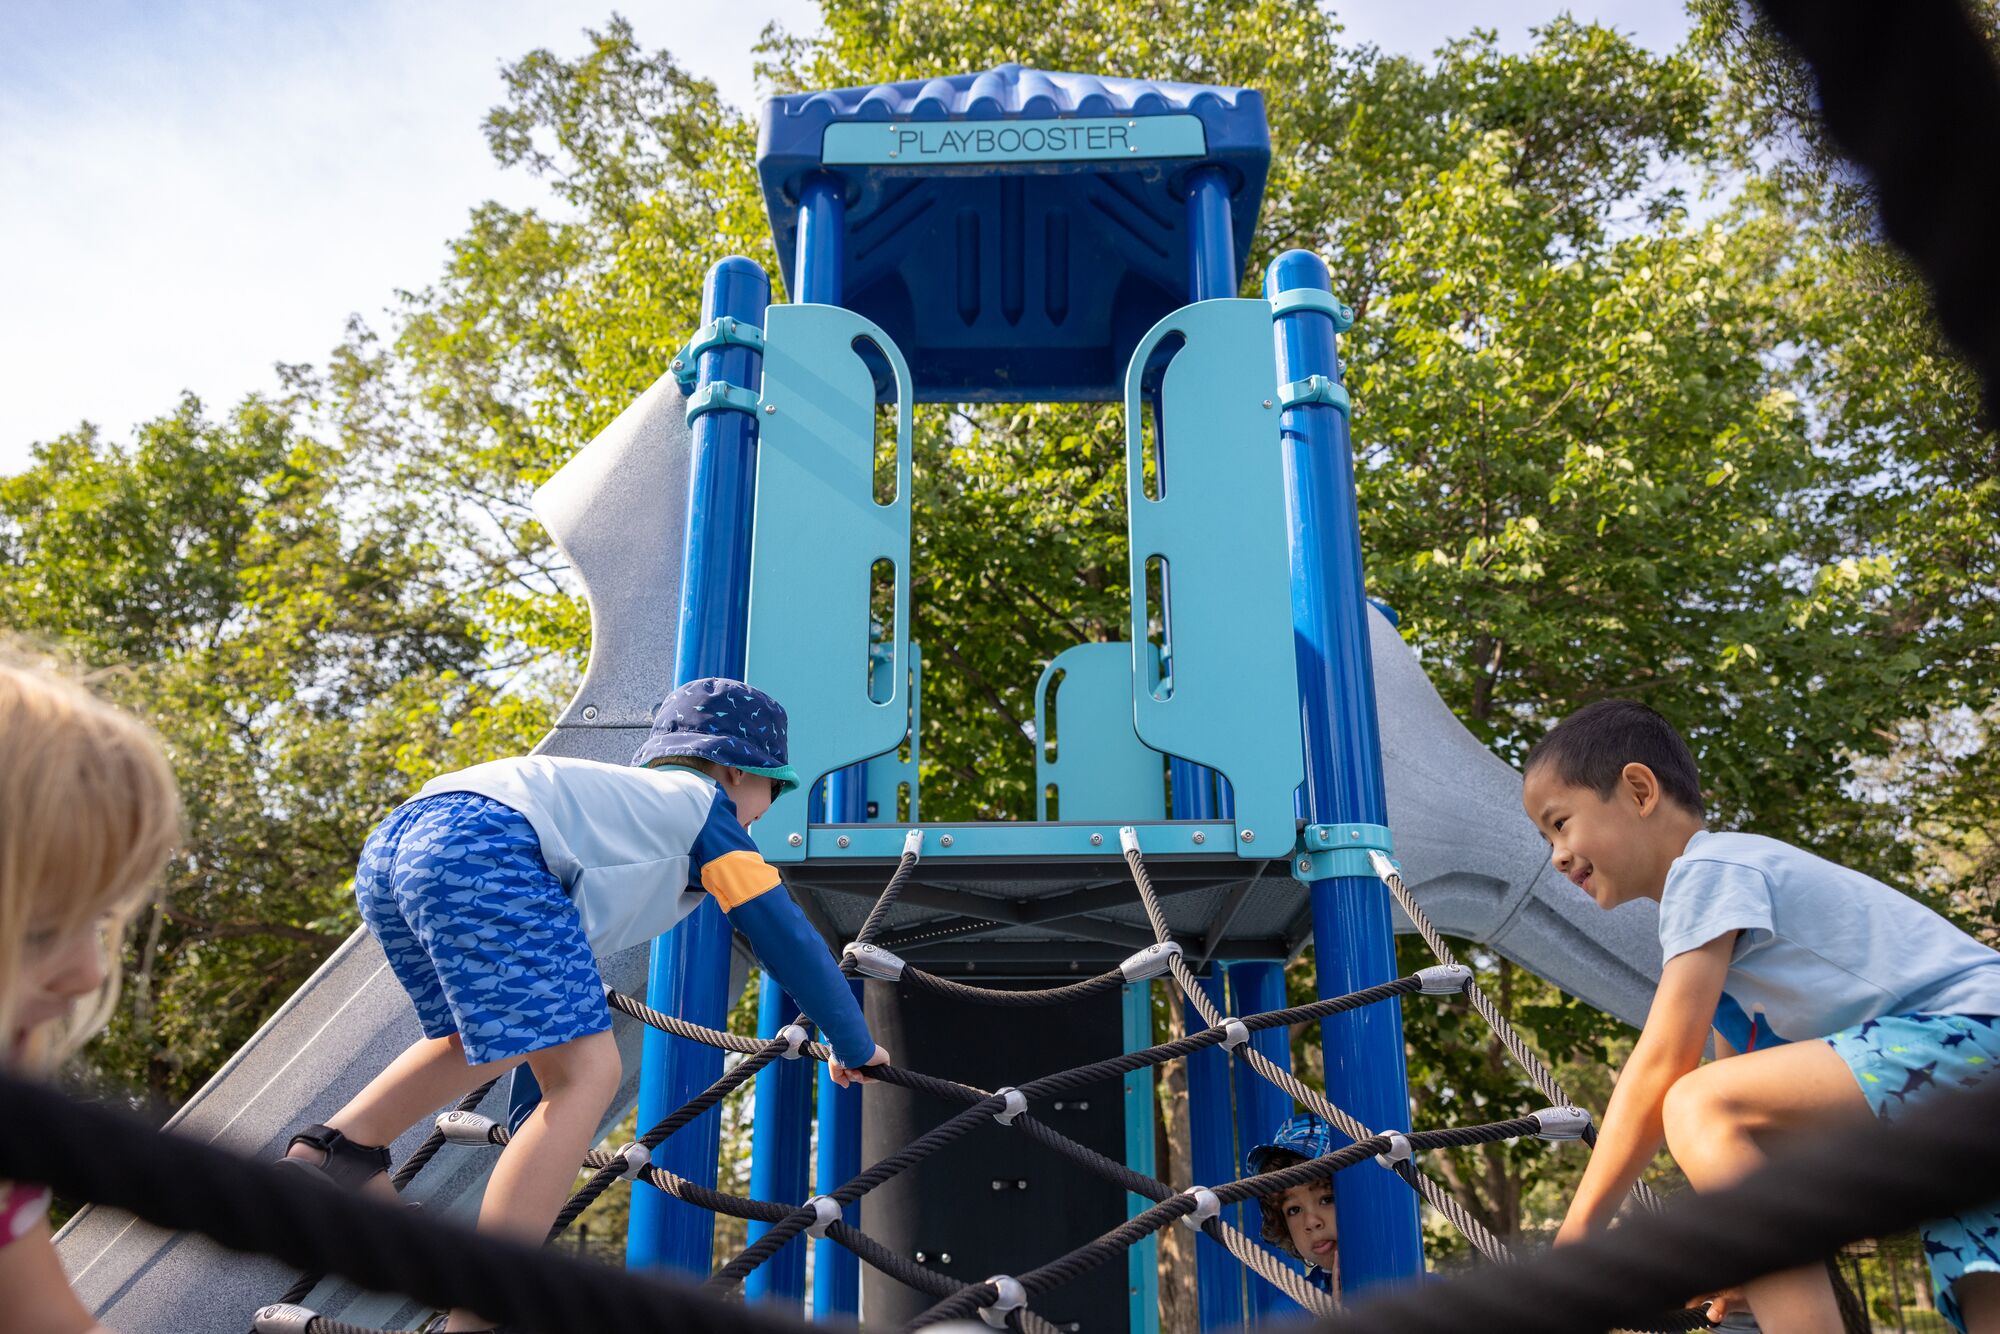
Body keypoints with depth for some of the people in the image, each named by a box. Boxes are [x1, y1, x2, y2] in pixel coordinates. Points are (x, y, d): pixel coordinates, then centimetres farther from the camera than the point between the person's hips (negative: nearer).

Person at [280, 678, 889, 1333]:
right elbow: (786, 938, 14)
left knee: (482, 1038, 31)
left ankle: (335, 1147, 16)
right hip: (483, 848, -9)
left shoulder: (627, 791, 37)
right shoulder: (709, 807, 18)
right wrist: (855, 1047, 26)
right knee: (586, 1071, -6)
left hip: (390, 841, 9)